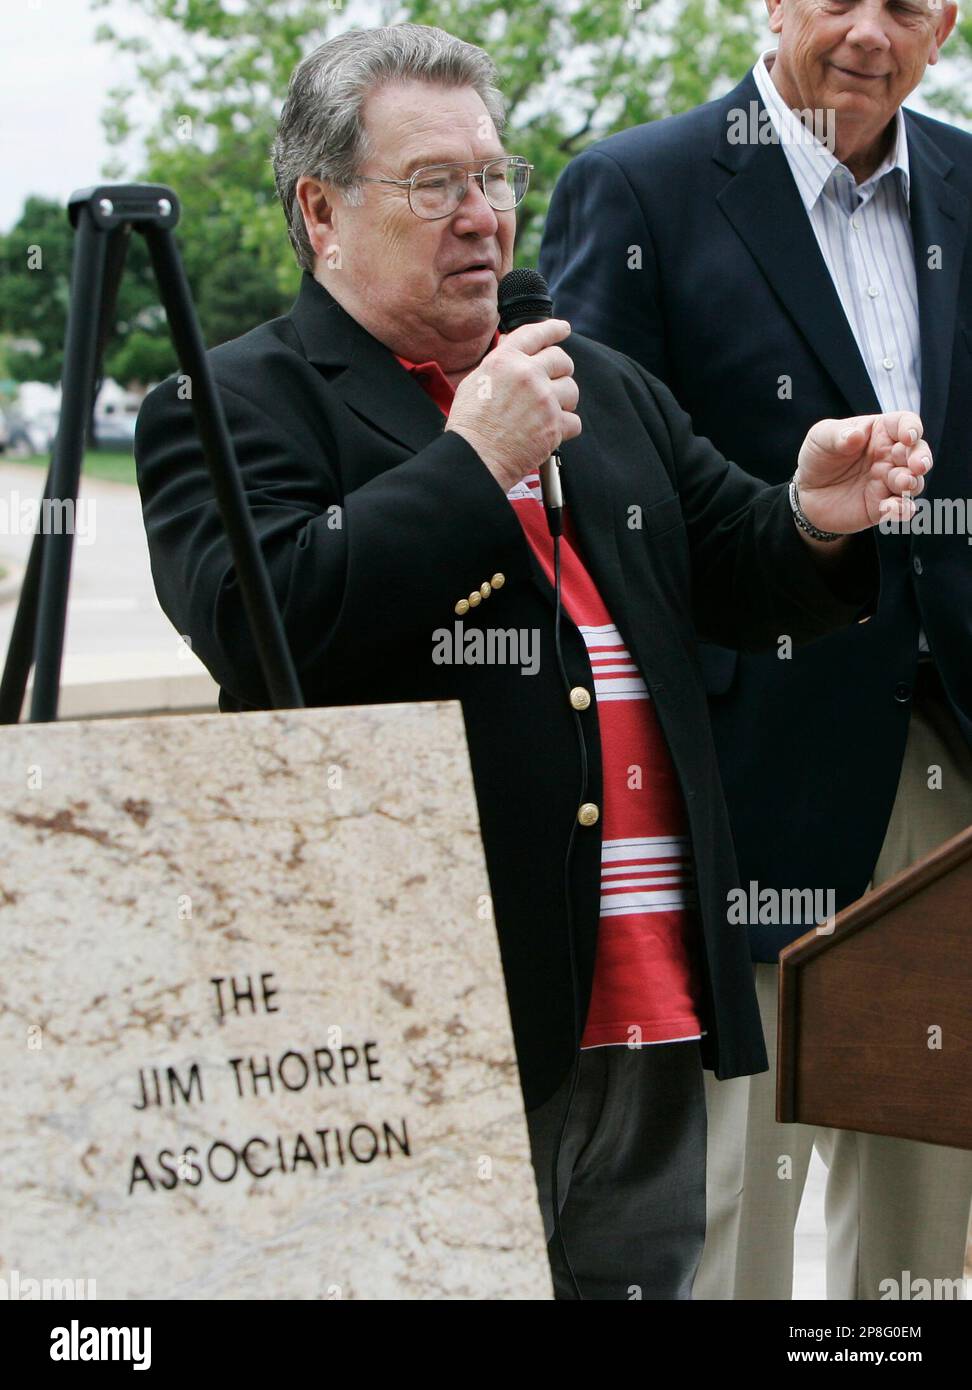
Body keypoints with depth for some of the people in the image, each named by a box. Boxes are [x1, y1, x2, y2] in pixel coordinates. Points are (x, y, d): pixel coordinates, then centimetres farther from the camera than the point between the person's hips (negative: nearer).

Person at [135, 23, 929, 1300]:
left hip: (653, 1006, 7)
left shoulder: (607, 390, 20)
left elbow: (740, 583, 20)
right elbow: (256, 629, -19)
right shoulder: (230, 409, -2)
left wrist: (817, 523, -4)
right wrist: (475, 460, -16)